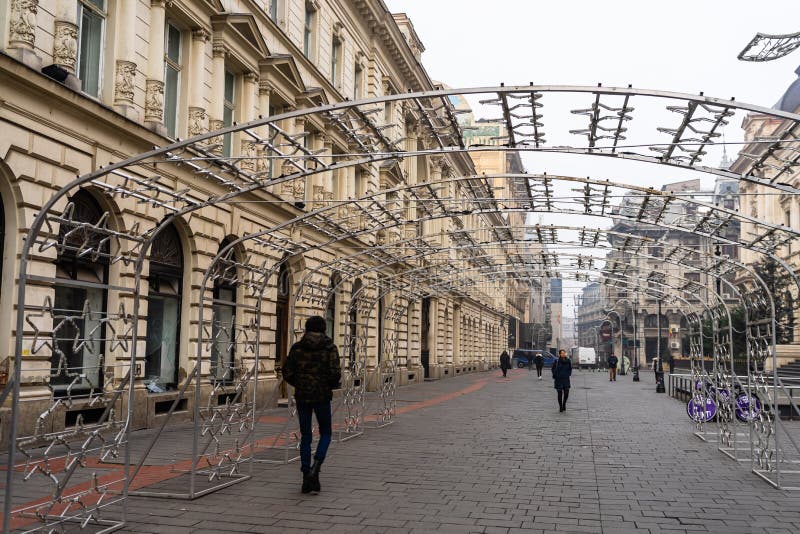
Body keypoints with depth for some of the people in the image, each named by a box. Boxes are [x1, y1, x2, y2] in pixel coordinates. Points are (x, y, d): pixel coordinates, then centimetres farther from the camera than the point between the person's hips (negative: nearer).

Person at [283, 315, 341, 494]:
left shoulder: (296, 347, 1)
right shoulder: (330, 347, -6)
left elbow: (287, 373, -2)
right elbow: (335, 373, -14)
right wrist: (332, 385, 7)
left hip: (302, 396, 2)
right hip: (322, 396, -2)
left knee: (305, 436, 11)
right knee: (326, 433, 15)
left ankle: (306, 477, 10)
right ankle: (315, 468, -7)